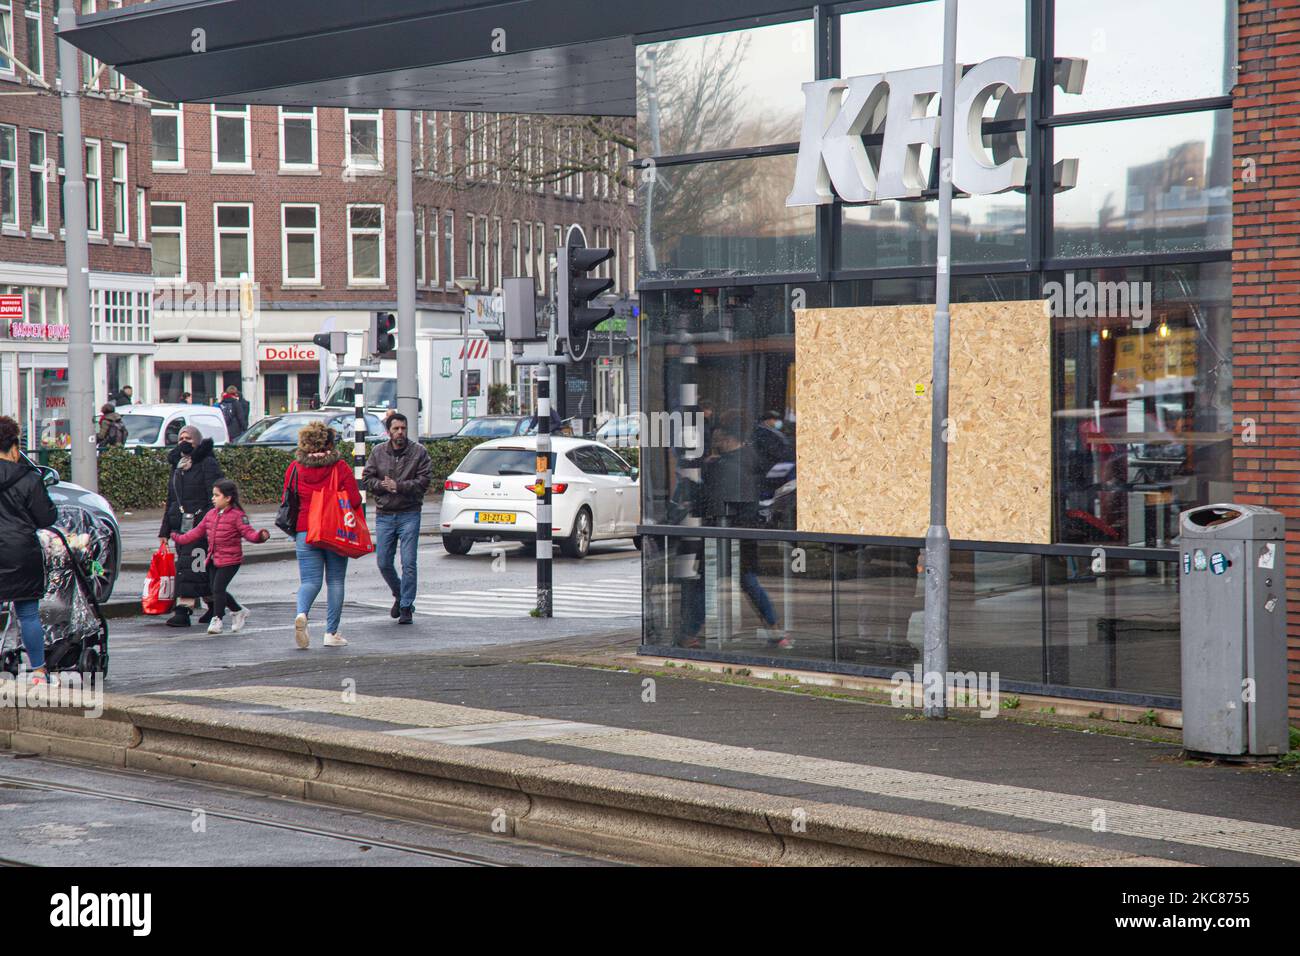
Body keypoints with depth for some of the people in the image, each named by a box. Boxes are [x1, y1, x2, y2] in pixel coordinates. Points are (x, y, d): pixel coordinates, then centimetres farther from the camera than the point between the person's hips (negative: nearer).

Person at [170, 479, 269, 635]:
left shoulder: (237, 516, -12)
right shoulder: (211, 514, 11)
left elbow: (249, 533, -19)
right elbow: (198, 531, 20)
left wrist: (260, 536, -39)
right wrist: (180, 539, 19)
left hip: (230, 560, -8)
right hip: (214, 559, 8)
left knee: (218, 588, -10)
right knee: (214, 588, 10)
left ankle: (217, 619, 5)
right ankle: (239, 611, 28)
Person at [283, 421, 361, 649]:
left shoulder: (295, 468, 1)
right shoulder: (340, 467, -5)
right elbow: (354, 499, -6)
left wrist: (293, 528, 19)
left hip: (305, 530, 1)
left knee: (310, 580, 4)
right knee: (335, 581, 9)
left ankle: (301, 613, -26)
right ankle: (332, 633, 7)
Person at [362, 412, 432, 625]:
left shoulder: (419, 452, -2)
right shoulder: (378, 452, 6)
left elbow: (424, 481, -8)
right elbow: (366, 479, 6)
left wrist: (398, 486, -15)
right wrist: (384, 486, -11)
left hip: (409, 514, -3)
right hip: (384, 515, 3)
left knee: (408, 563, -6)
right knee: (383, 563, 6)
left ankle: (406, 607, 3)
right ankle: (399, 595, 30)